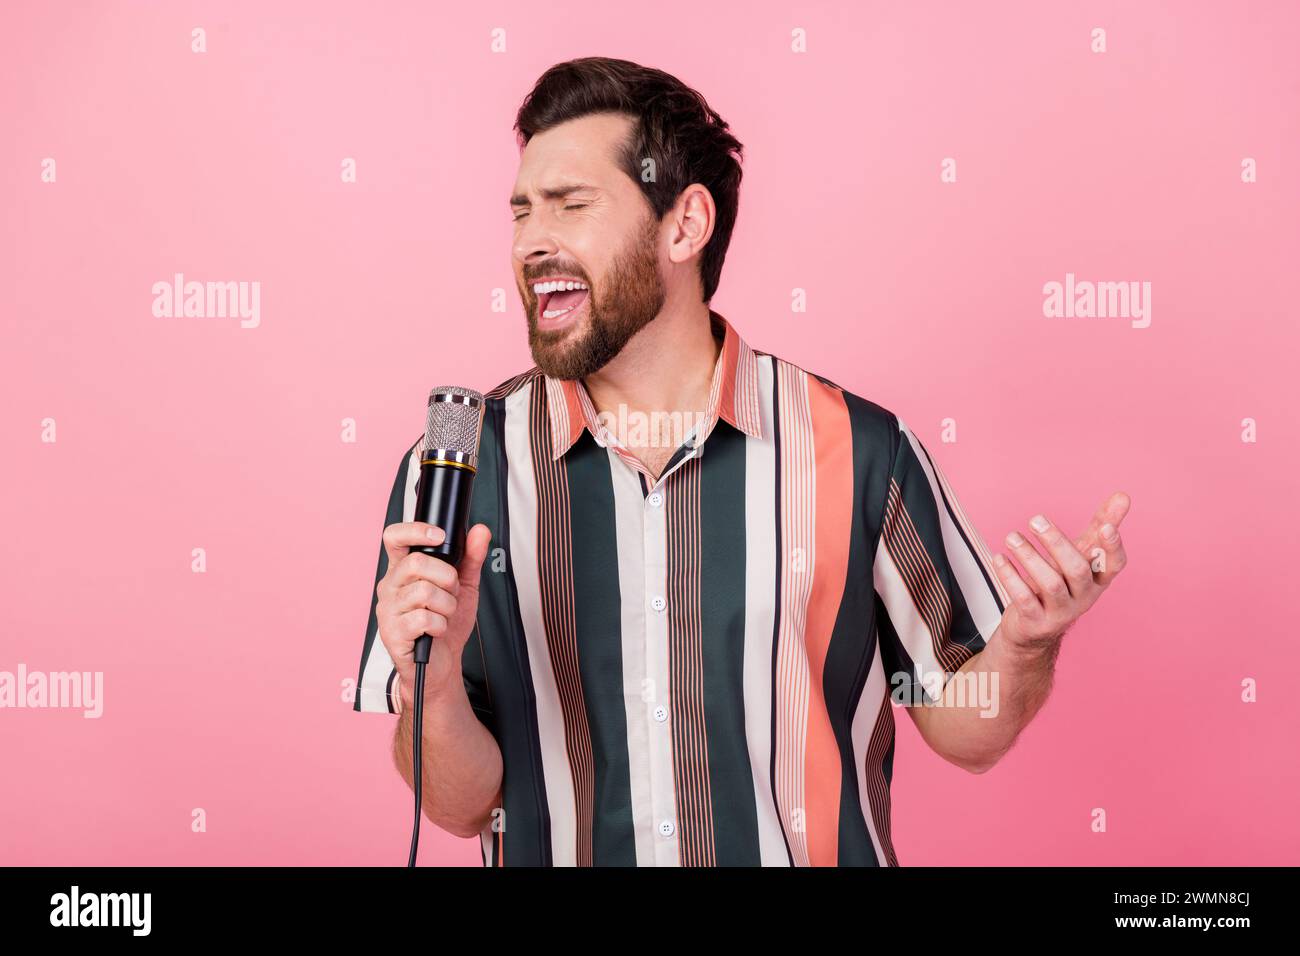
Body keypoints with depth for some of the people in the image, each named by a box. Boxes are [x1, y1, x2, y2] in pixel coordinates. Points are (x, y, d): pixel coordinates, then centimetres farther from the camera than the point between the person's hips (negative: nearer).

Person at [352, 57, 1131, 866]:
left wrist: (1026, 642, -14)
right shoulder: (458, 462, -3)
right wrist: (433, 683, -18)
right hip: (554, 848, 1)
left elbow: (961, 729, 3)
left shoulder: (858, 450, -6)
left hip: (816, 849, 0)